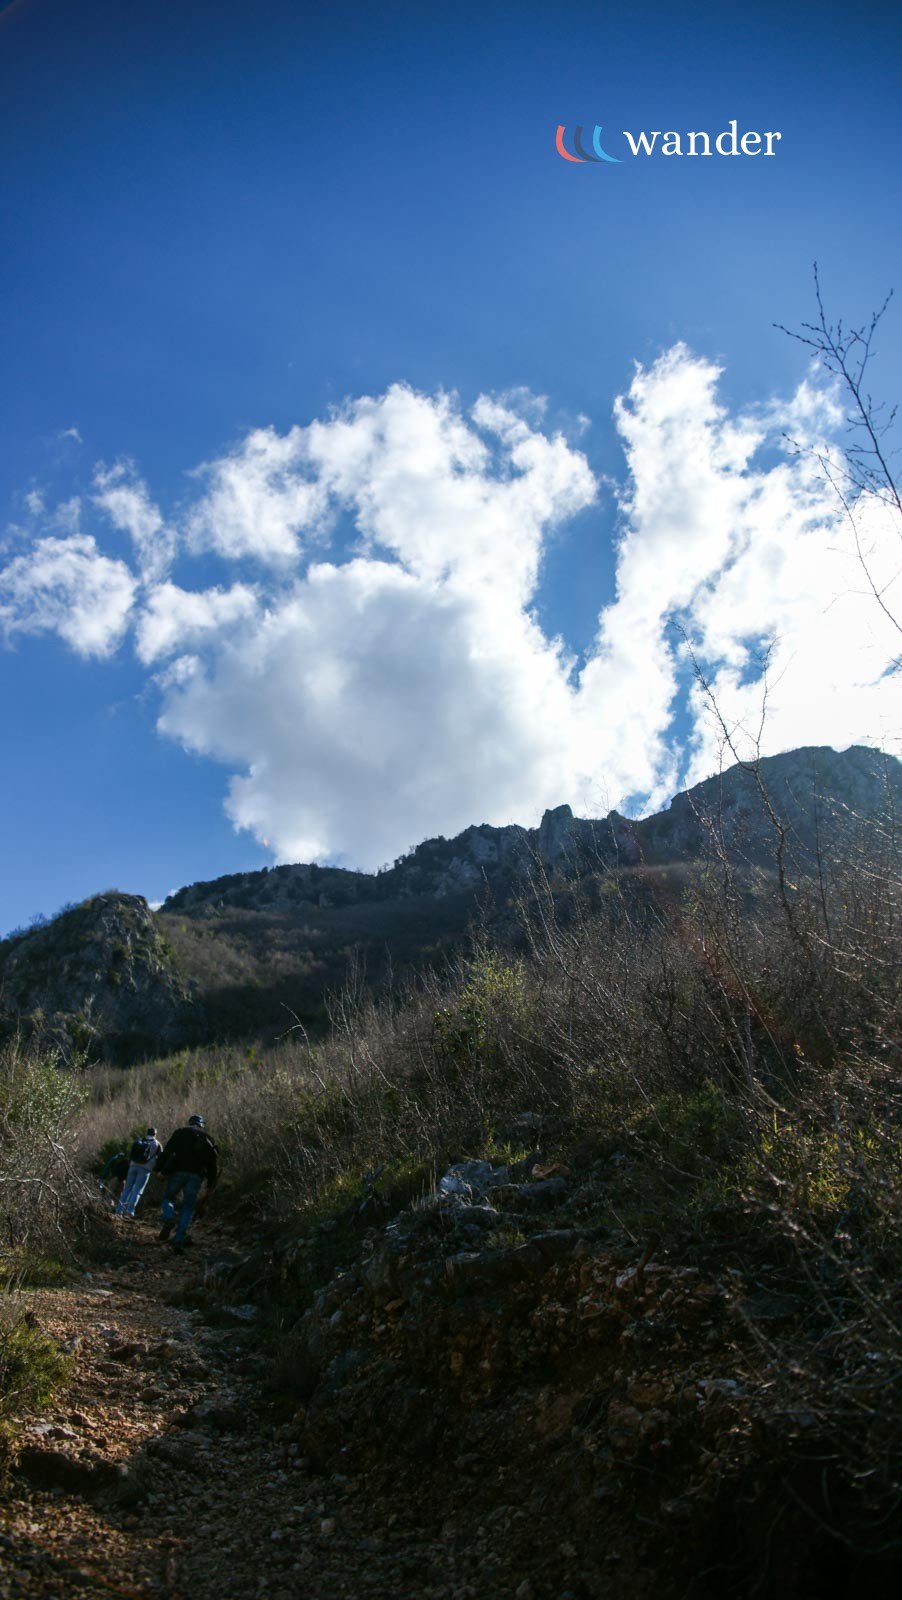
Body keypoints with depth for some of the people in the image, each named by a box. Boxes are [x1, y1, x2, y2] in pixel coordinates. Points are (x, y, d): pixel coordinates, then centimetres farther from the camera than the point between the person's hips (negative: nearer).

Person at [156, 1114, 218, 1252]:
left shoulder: (180, 1132, 15)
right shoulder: (207, 1137, 20)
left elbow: (167, 1150, 3)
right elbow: (212, 1159, 15)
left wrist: (159, 1168, 0)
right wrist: (211, 1180, 17)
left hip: (177, 1171, -1)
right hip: (196, 1175, 1)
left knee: (168, 1198, 17)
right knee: (188, 1207, 7)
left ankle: (169, 1219, -13)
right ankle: (179, 1240, -4)